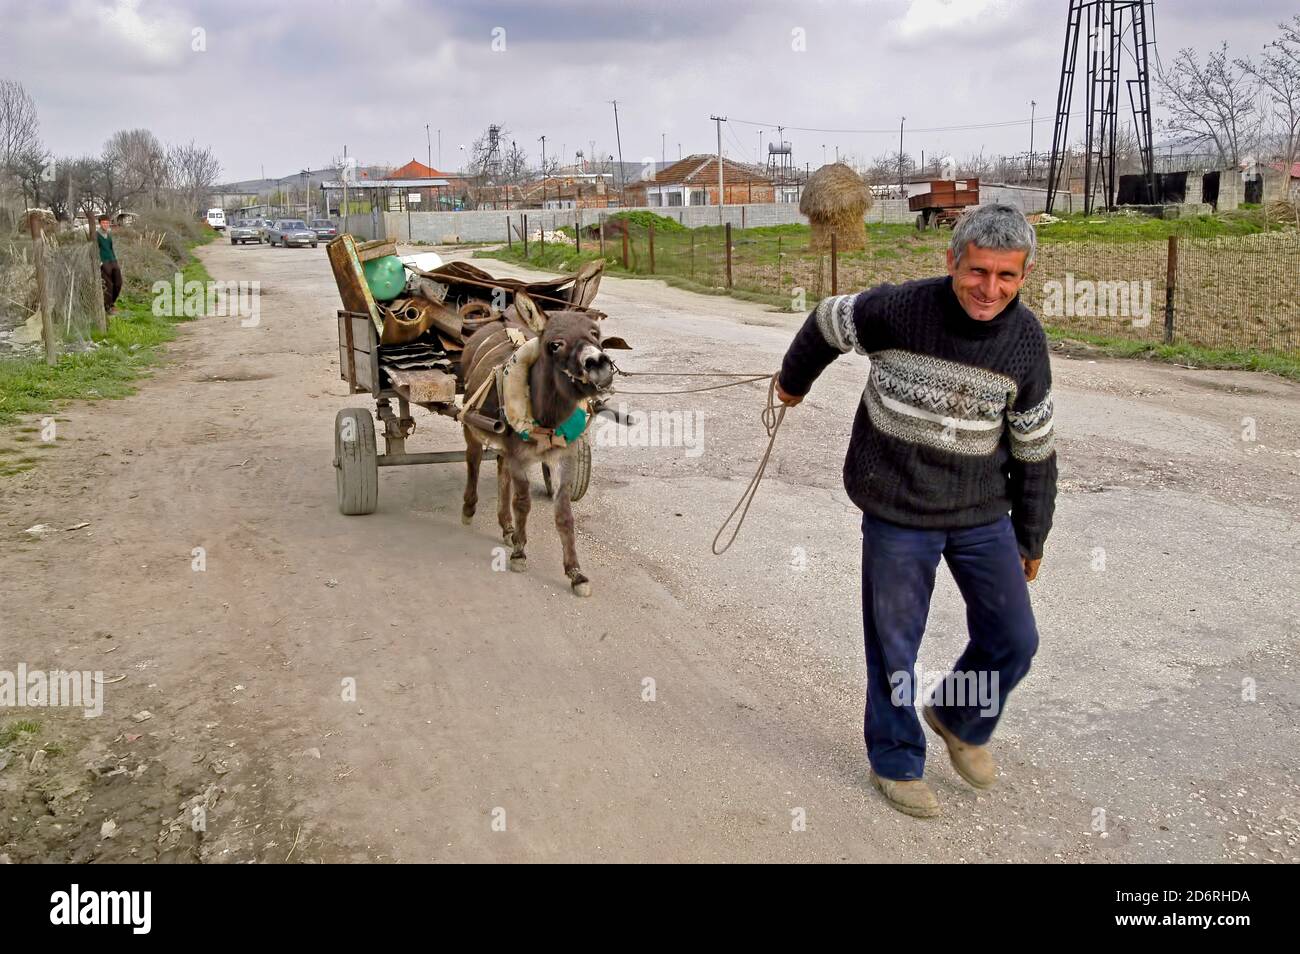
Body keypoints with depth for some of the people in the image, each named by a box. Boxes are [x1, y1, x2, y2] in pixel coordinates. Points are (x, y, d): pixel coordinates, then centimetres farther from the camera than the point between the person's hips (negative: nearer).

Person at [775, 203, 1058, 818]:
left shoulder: (1026, 341, -8)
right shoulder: (899, 310, -19)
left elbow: (1033, 449, 3)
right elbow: (826, 323, 2)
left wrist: (1031, 538, 10)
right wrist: (793, 381, 20)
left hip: (982, 513, 3)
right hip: (898, 513, -3)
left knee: (1014, 641, 6)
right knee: (894, 650, 8)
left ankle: (958, 720, 36)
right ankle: (895, 763, 32)